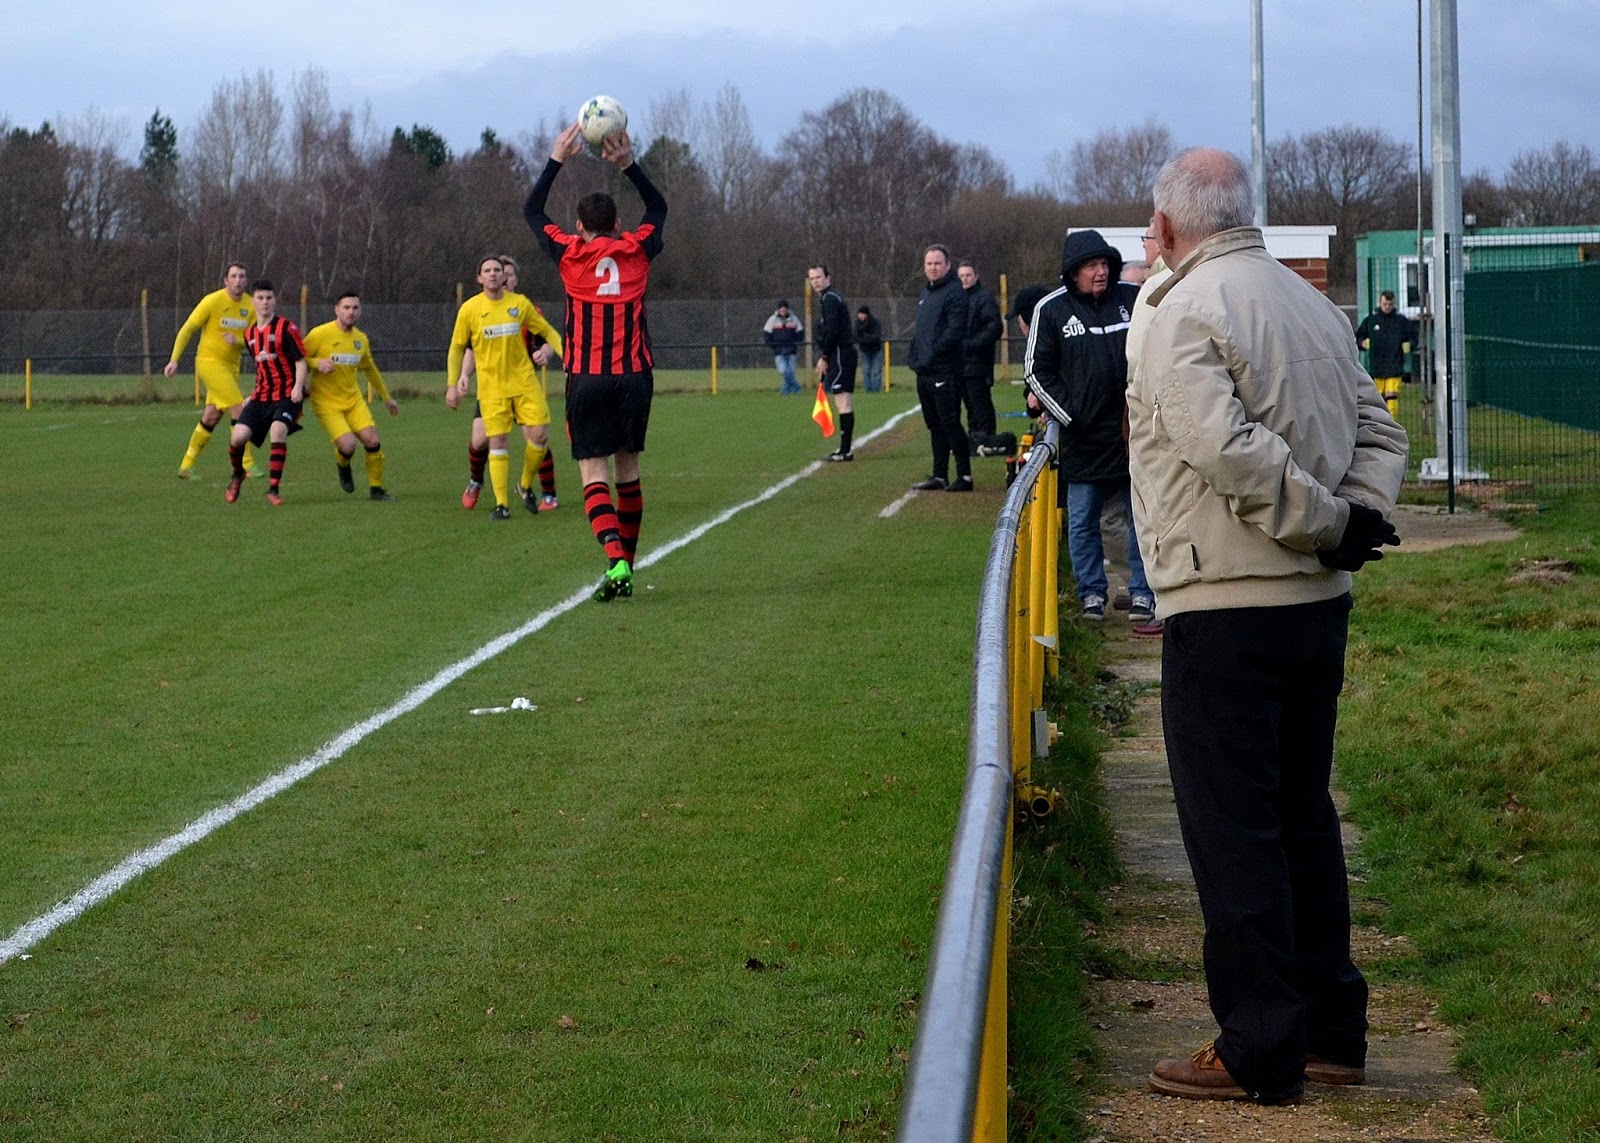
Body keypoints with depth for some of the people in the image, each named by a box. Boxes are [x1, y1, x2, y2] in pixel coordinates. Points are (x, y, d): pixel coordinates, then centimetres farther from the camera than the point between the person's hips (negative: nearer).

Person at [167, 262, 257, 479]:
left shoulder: (250, 306, 4)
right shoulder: (213, 301, -12)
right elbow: (187, 329, -8)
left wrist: (237, 341, -17)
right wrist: (174, 360, -13)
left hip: (231, 366, 6)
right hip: (209, 361, -6)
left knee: (211, 417, 7)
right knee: (239, 410, -15)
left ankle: (186, 466, 18)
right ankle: (246, 464, -9)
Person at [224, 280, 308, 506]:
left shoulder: (286, 328, -5)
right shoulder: (250, 334, 14)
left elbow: (300, 360, -9)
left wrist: (298, 387, -24)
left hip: (286, 395, -5)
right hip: (261, 396, 5)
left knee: (278, 430, -31)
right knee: (238, 436, -13)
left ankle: (273, 489, -23)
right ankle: (237, 475, 18)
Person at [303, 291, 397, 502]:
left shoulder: (361, 339, 7)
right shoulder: (320, 334, -11)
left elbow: (370, 370, 23)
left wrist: (386, 398, 29)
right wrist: (317, 363, -25)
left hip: (353, 400, 5)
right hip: (326, 403, -5)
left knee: (373, 441, -10)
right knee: (347, 446, -19)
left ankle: (375, 489, 8)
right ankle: (342, 466, 18)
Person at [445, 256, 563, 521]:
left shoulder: (520, 303, 2)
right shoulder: (470, 309, -2)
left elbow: (548, 332, 12)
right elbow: (457, 348, 6)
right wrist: (453, 384, 1)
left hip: (524, 381, 2)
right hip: (491, 387, -2)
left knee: (540, 435, -6)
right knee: (497, 442, -6)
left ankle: (526, 486, 19)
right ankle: (502, 504, 1)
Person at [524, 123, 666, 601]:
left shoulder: (569, 253, 0)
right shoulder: (637, 249, 4)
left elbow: (531, 210, 18)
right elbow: (658, 207, 25)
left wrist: (557, 159, 22)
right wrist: (628, 164, 19)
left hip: (587, 379, -2)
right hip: (635, 375, 2)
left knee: (594, 473, -3)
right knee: (628, 468, 14)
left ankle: (615, 561, -23)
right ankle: (626, 564, 20)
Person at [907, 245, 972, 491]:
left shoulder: (954, 292, -10)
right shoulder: (926, 292, 18)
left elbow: (955, 331, -19)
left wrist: (932, 354, -19)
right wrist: (914, 355, 11)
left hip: (944, 372, -9)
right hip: (924, 372, 9)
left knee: (950, 423, -8)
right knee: (935, 425, 13)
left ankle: (965, 476, -5)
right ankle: (939, 476, 19)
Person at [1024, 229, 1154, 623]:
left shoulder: (1134, 299, 2)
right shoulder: (1052, 310, -2)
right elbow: (1038, 370, 3)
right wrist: (1068, 413, -6)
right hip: (1084, 436, -1)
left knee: (1142, 515, 6)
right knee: (1082, 521, 5)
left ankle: (1142, 593, 15)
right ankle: (1092, 594, 17)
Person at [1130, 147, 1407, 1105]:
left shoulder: (1184, 313, -12)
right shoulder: (1313, 304, 13)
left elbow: (1229, 448, -24)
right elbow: (1380, 432, 12)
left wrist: (1328, 523, -15)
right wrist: (1362, 519, -3)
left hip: (1227, 609, -8)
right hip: (1318, 601, 8)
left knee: (1232, 829, -2)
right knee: (1303, 812, 16)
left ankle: (1260, 1052, 2)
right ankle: (1332, 1030, 22)